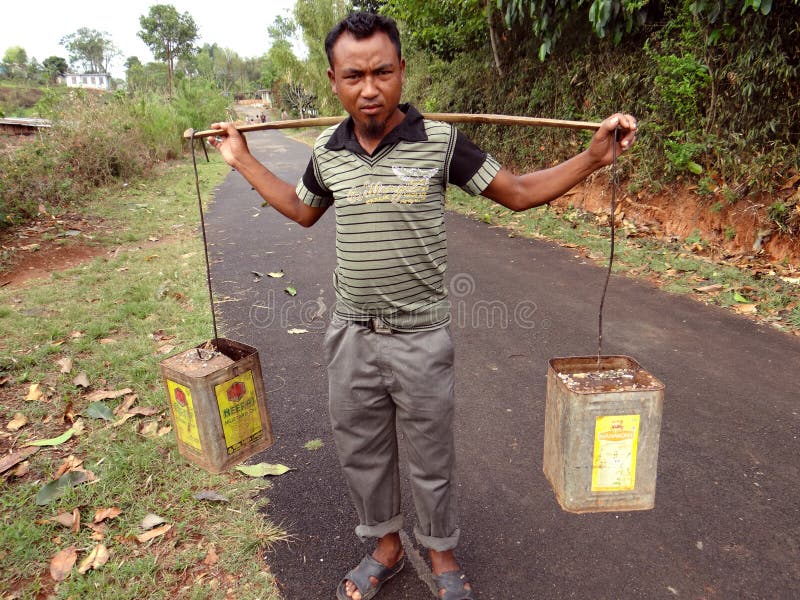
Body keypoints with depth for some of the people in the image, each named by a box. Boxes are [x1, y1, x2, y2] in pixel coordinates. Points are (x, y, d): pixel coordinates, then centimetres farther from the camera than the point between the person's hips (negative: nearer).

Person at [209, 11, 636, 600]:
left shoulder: (441, 141, -11)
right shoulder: (329, 148, 0)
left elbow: (518, 192, -3)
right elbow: (303, 210, 19)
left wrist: (593, 157, -14)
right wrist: (244, 160, 19)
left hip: (421, 338, -3)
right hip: (350, 335, 4)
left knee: (431, 459, 14)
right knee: (361, 451, 19)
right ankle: (387, 547, 46)